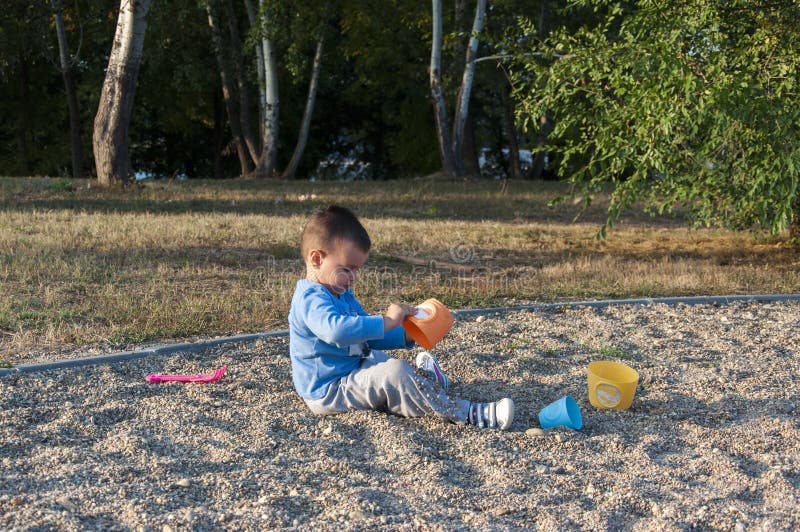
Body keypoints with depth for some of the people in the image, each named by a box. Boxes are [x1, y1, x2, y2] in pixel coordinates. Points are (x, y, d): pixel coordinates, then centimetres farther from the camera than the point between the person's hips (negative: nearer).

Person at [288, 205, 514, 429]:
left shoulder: (341, 295, 14)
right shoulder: (312, 299, -21)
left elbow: (367, 336, 22)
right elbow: (336, 330, -41)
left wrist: (406, 337, 6)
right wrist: (386, 322, -38)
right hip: (328, 392, -11)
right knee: (394, 372, -25)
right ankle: (465, 414, -25)